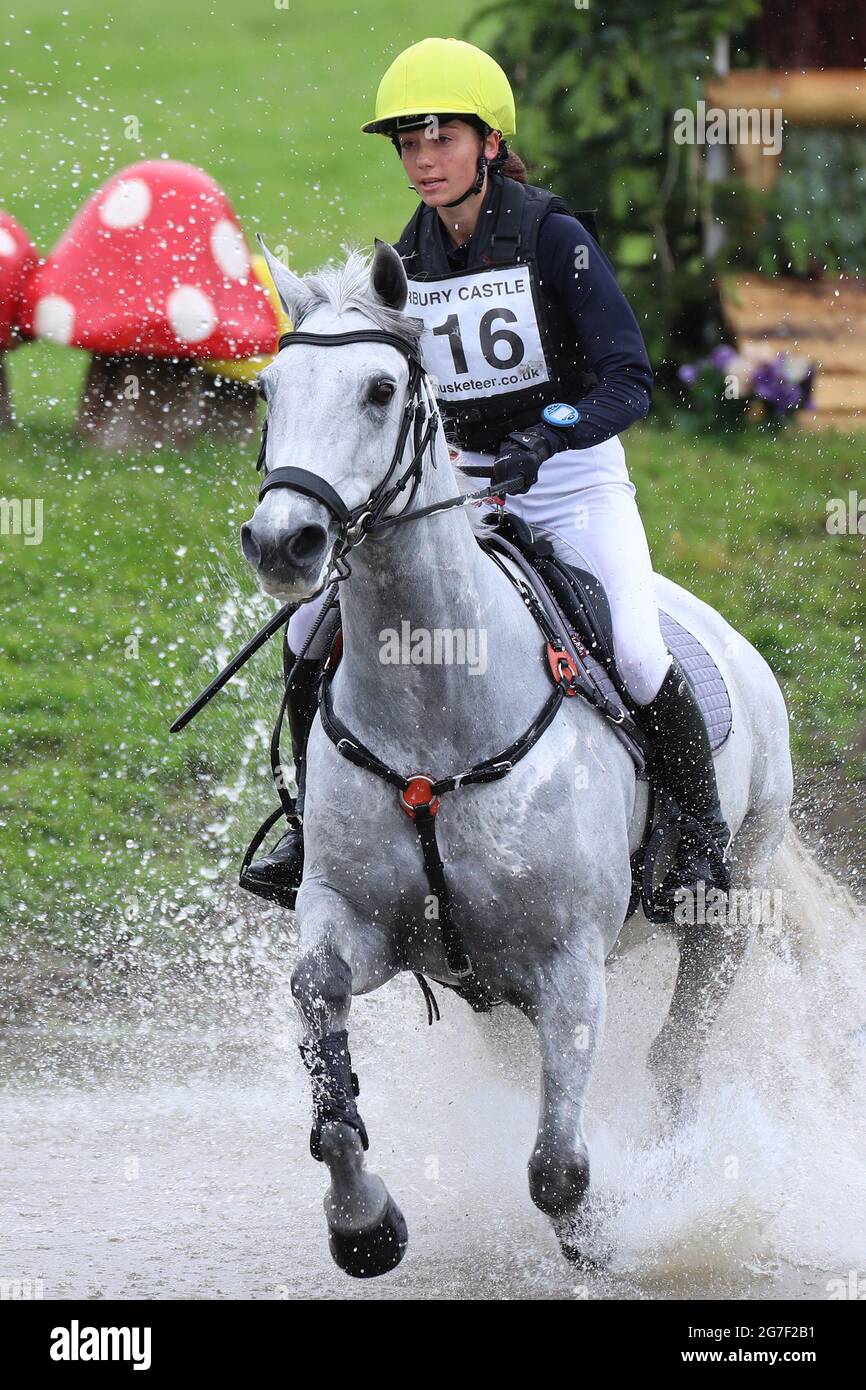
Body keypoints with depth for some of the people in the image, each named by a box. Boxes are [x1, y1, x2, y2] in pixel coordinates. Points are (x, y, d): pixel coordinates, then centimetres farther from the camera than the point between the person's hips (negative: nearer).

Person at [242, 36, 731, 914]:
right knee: (315, 623, -9)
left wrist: (542, 439, -33)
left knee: (635, 651, -26)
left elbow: (629, 382, -18)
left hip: (573, 482, -5)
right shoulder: (404, 262, 3)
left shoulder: (552, 237, -13)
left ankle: (702, 832, -4)